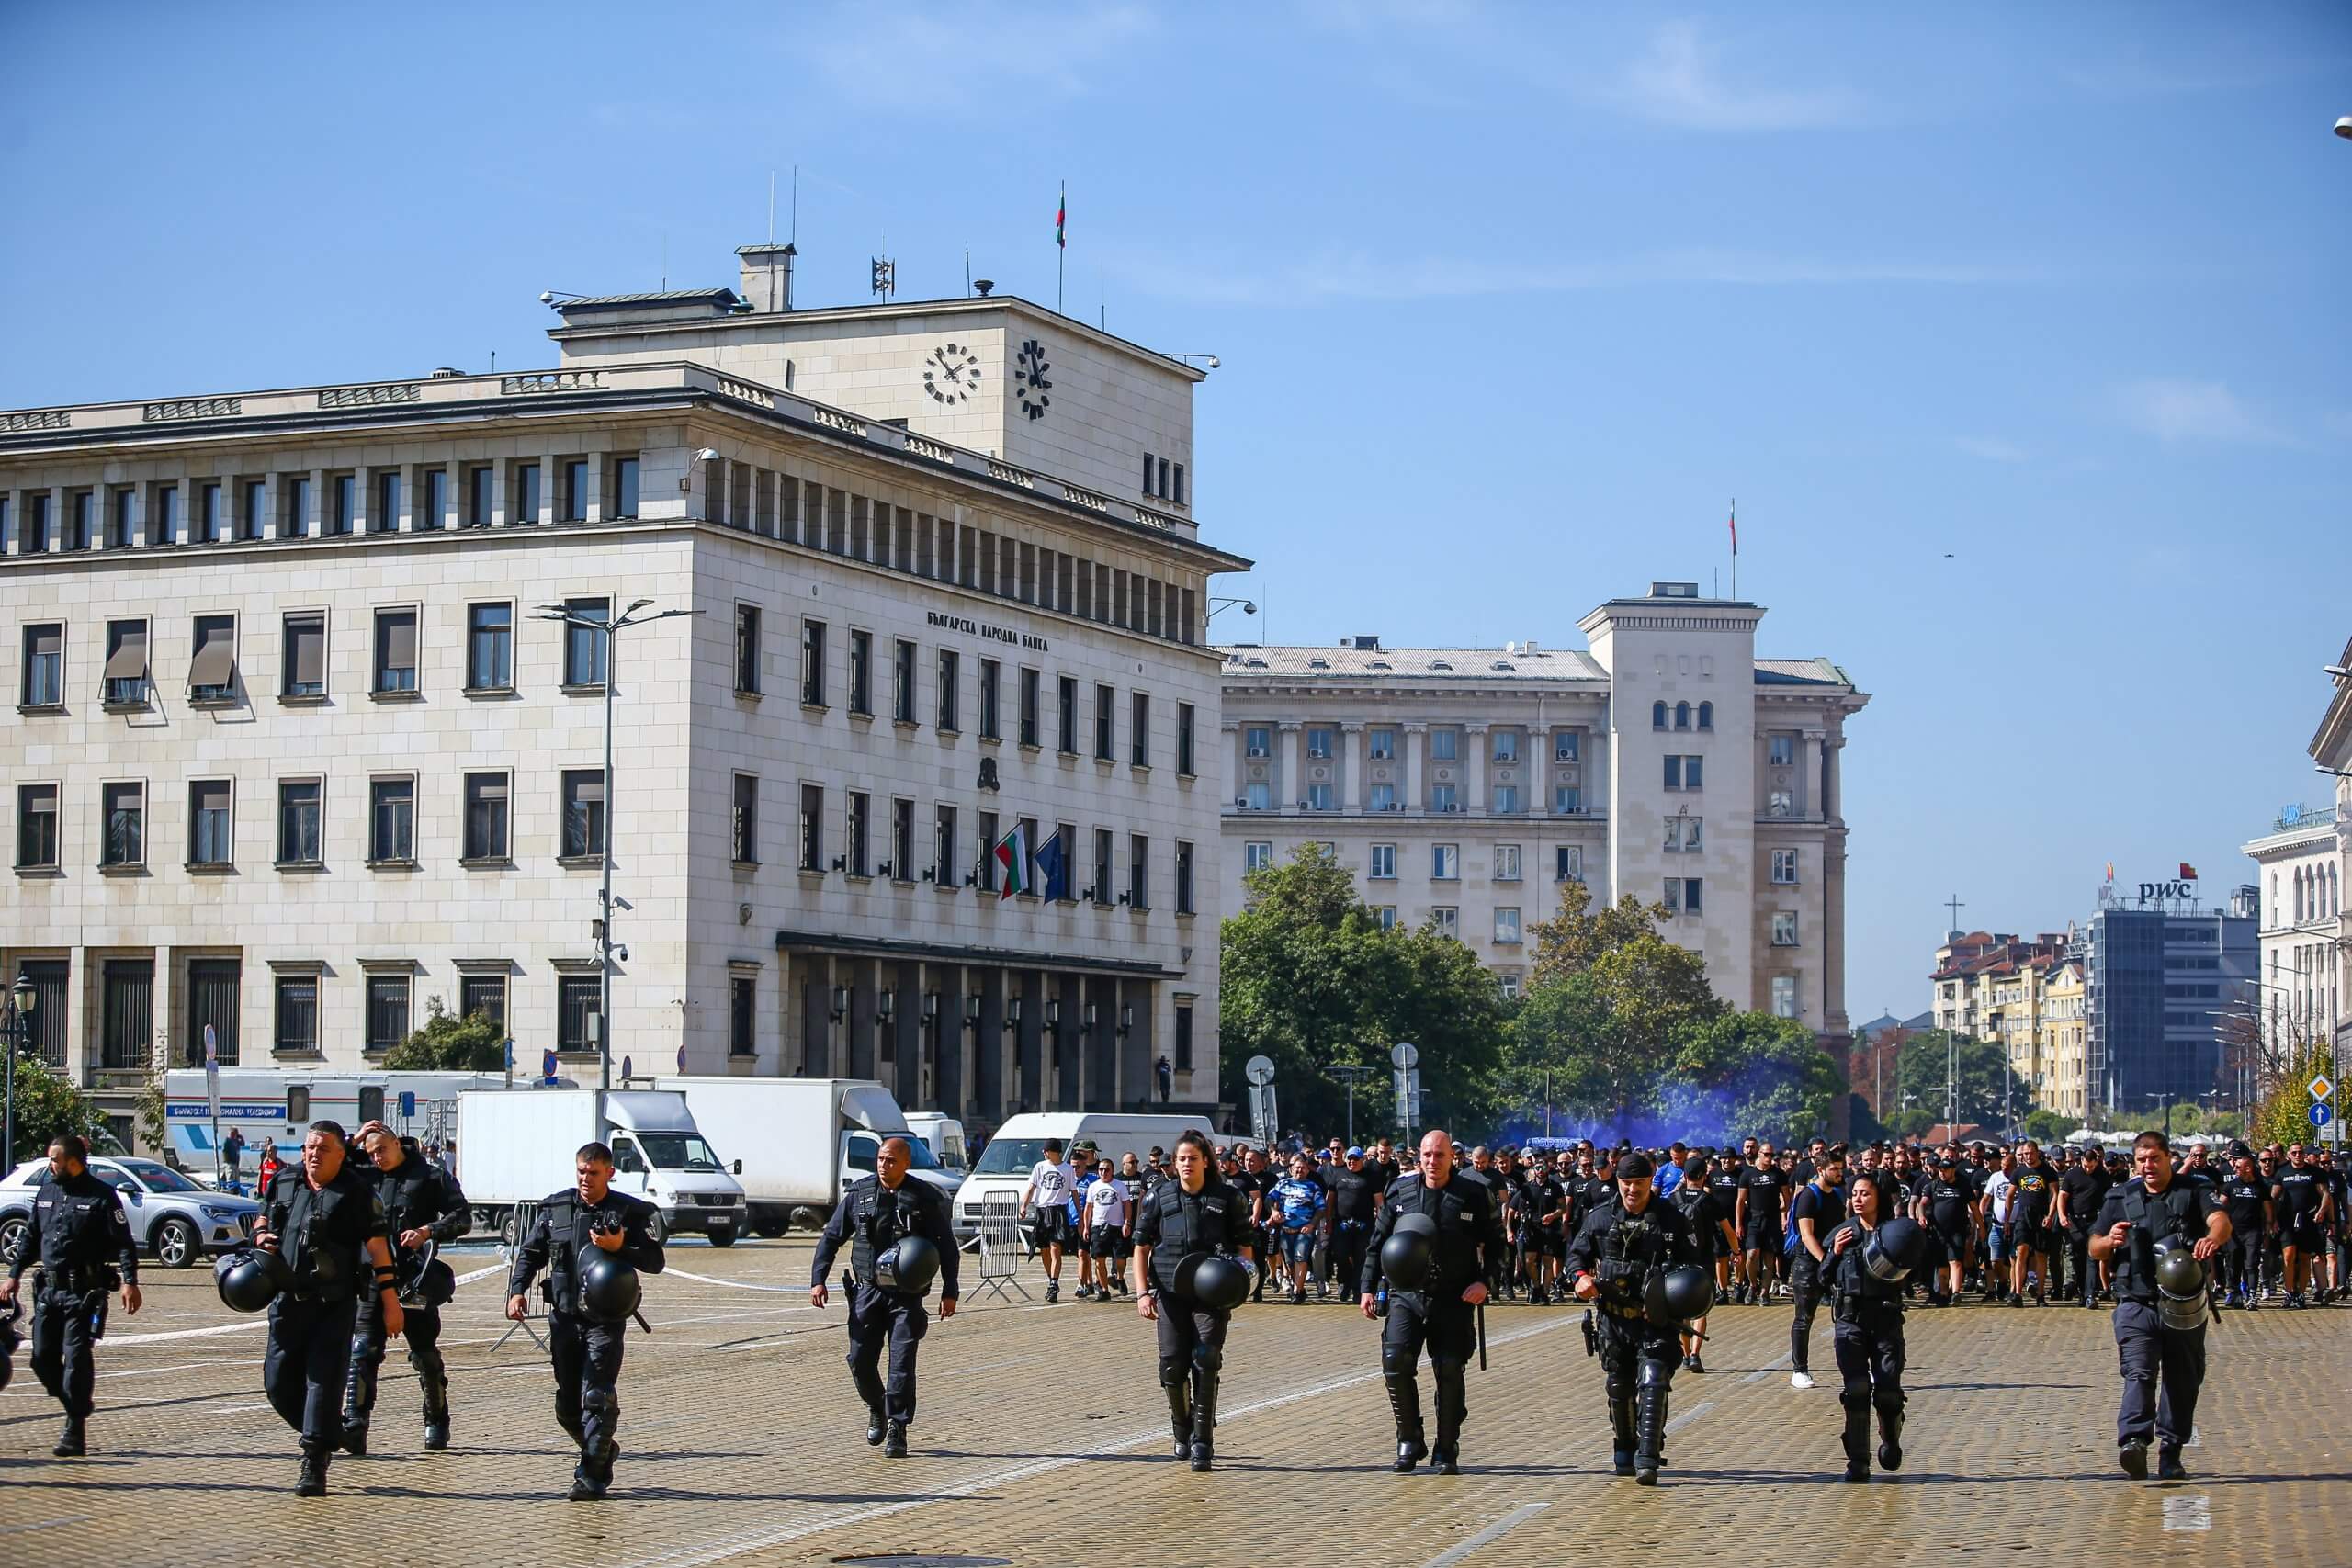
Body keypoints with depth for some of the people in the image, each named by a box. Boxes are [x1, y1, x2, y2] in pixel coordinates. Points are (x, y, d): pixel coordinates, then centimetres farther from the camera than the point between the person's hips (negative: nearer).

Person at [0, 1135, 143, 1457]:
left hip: (83, 1291, -6)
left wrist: (130, 1281, -18)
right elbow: (30, 1237, 20)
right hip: (49, 1288, 6)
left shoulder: (101, 1195, -7)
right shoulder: (46, 1190, 11)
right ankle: (76, 1411, 22)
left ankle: (75, 1433, -2)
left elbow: (123, 1242, -9)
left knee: (76, 1358, -7)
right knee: (43, 1358, 4)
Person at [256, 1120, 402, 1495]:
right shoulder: (284, 1182, 8)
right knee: (278, 1381, 7)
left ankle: (314, 1466, -5)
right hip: (288, 1299, 5)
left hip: (335, 1305, -5)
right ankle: (328, 1434, 29)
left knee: (325, 1382, -8)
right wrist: (261, 1234, 1)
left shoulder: (356, 1192, -5)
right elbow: (263, 1217, 26)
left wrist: (391, 1299, -9)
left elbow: (377, 1246, -6)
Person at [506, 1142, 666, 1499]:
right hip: (564, 1318, 4)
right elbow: (530, 1252, 13)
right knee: (567, 1405, 9)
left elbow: (655, 1261, -3)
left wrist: (619, 1248, -20)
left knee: (597, 1397, -12)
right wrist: (517, 1290, -3)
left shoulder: (629, 1212, -2)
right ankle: (601, 1451, 32)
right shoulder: (555, 1208, 8)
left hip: (605, 1319, -4)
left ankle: (593, 1475, -7)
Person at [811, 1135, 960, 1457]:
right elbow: (831, 1237, 10)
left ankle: (897, 1430, -1)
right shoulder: (859, 1193, 4)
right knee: (860, 1360, 2)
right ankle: (877, 1409, 29)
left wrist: (949, 1291, 0)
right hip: (868, 1289, 2)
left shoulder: (925, 1199, -1)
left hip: (907, 1295, -2)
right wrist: (818, 1280, 1)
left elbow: (947, 1247, 5)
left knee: (902, 1363, -7)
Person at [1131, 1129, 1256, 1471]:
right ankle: (1182, 1430, 26)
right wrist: (1143, 1292, -1)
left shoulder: (1228, 1198, 4)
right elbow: (1141, 1247, 9)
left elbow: (1245, 1248, 10)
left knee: (1206, 1363, -10)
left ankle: (1202, 1442, -4)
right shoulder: (1158, 1198, 8)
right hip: (1170, 1293, 2)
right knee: (1172, 1366, 1)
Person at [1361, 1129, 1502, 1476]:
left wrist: (1484, 1281, -8)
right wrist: (1367, 1287, 6)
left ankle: (1446, 1451, 12)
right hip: (1406, 1295, 1)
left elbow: (1495, 1244, 7)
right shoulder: (1400, 1193, 5)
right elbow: (1378, 1242, 12)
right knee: (1395, 1361, -15)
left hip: (1454, 1301, -1)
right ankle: (1409, 1440, 0)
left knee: (1450, 1372, -2)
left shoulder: (1475, 1196, 0)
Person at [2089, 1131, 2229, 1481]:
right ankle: (2133, 1441, -34)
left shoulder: (2193, 1192, 7)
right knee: (2139, 1373, -17)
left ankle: (2170, 1455, 17)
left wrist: (2213, 1238, -38)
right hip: (2136, 1304, -1)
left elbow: (2220, 1221, -13)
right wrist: (2110, 1240, -10)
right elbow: (2094, 1250, 15)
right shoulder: (2120, 1197, 13)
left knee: (2183, 1380, 6)